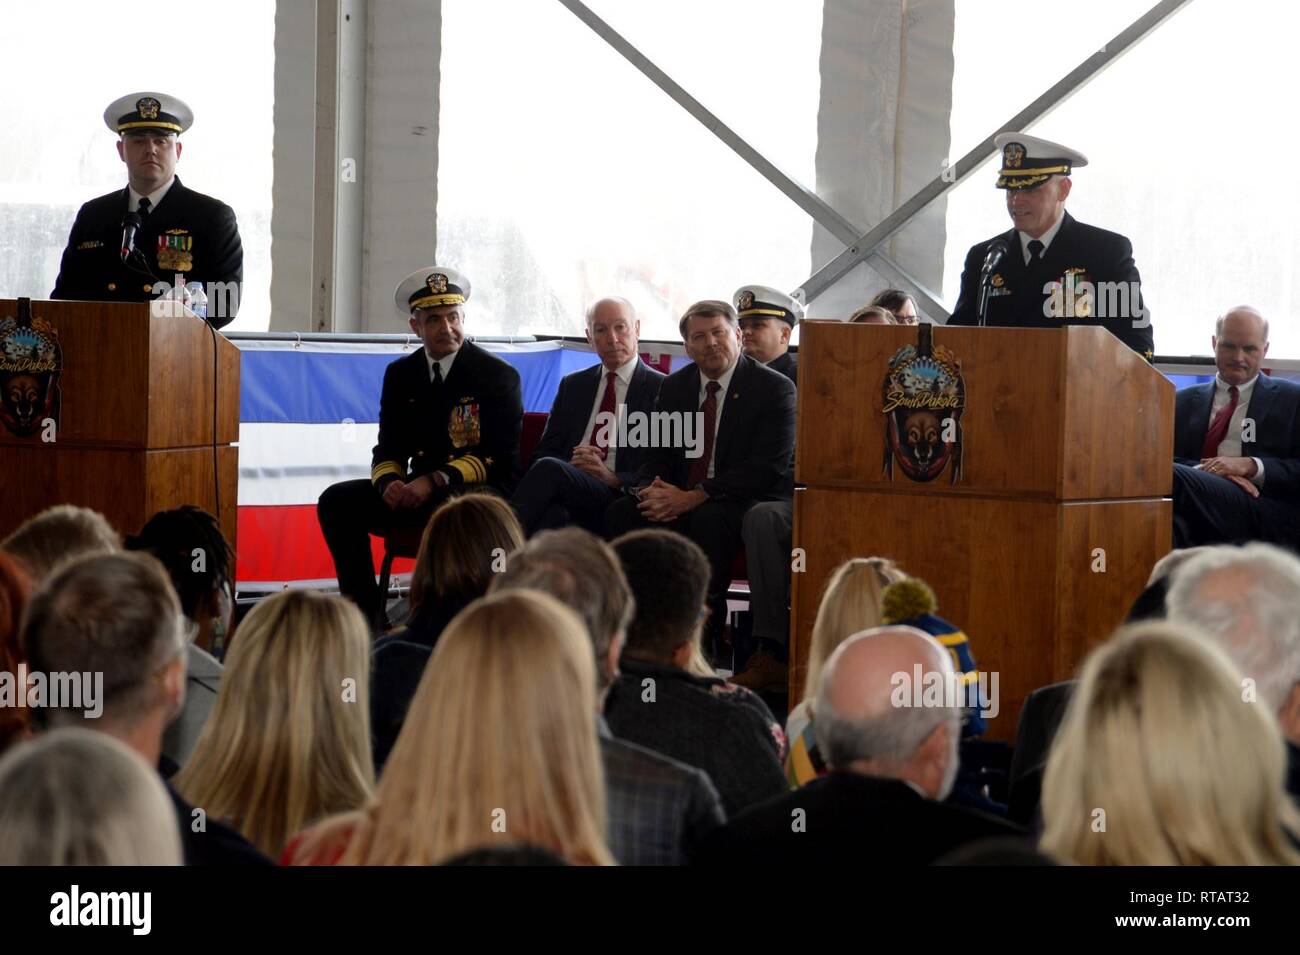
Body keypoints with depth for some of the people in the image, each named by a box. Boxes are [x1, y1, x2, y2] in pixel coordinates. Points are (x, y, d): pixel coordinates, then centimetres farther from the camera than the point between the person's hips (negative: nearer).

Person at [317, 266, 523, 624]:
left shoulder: (498, 376, -4)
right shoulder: (401, 374, 12)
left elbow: (499, 458, -10)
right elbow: (389, 450, 11)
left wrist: (436, 481, -23)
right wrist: (389, 483, -14)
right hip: (418, 491, 5)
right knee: (336, 501, -15)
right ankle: (365, 614, -15)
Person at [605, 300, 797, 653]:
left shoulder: (775, 388, -7)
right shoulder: (674, 387, 12)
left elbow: (767, 467, -16)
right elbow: (657, 456, 12)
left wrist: (694, 498, -24)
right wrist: (650, 490, -15)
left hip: (749, 501, -5)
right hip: (678, 499, 6)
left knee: (708, 519, -37)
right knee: (620, 512, -19)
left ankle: (705, 635, -32)